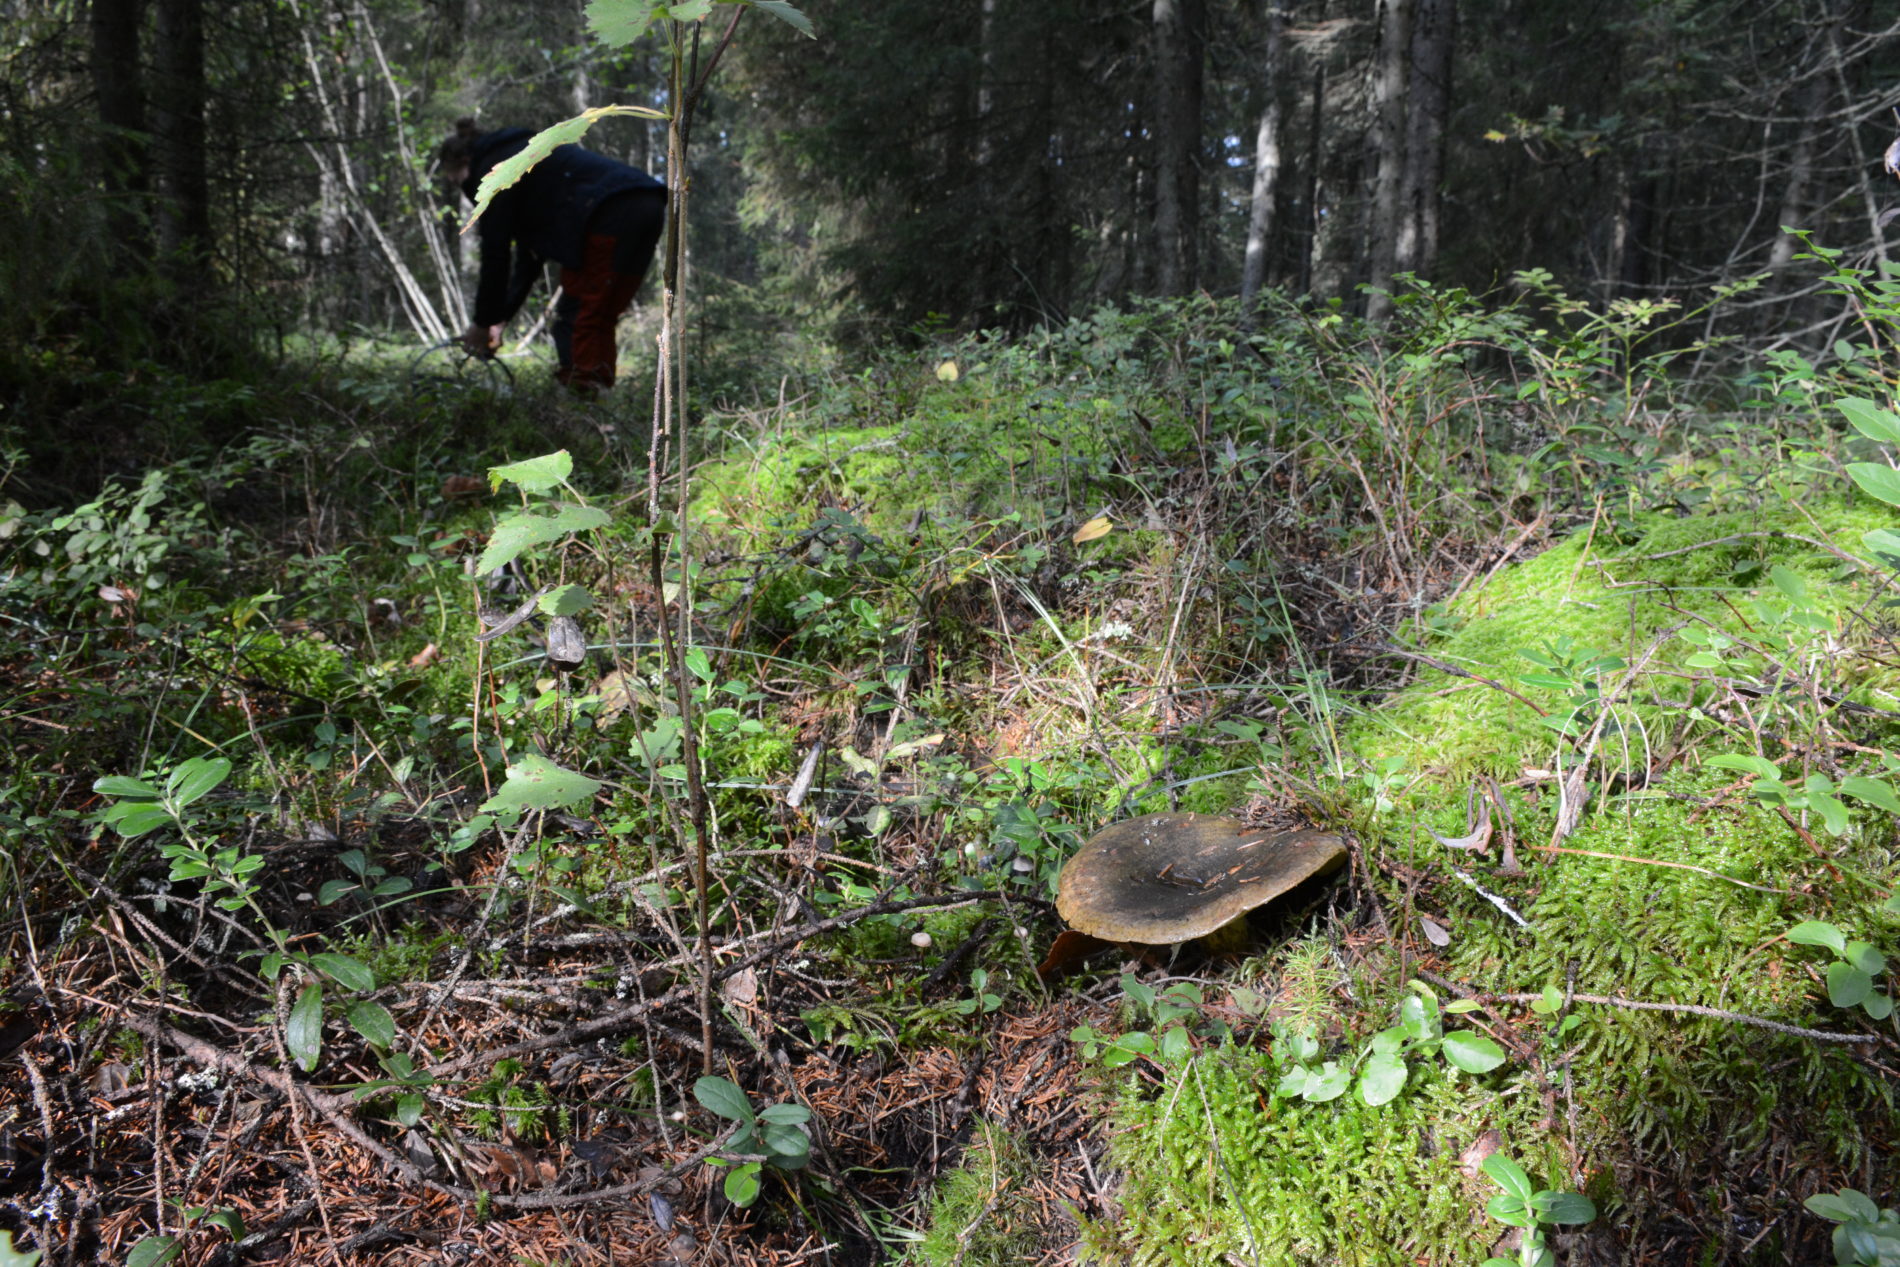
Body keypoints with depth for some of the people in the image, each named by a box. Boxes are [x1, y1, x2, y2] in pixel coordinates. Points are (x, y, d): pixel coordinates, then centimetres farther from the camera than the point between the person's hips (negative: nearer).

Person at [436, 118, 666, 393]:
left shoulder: (493, 171, 4)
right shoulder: (522, 156, 32)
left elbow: (496, 253, 1)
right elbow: (528, 255, 31)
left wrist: (482, 322, 10)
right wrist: (500, 319, 29)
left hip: (611, 212, -9)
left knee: (575, 318, -2)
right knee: (600, 319, 14)